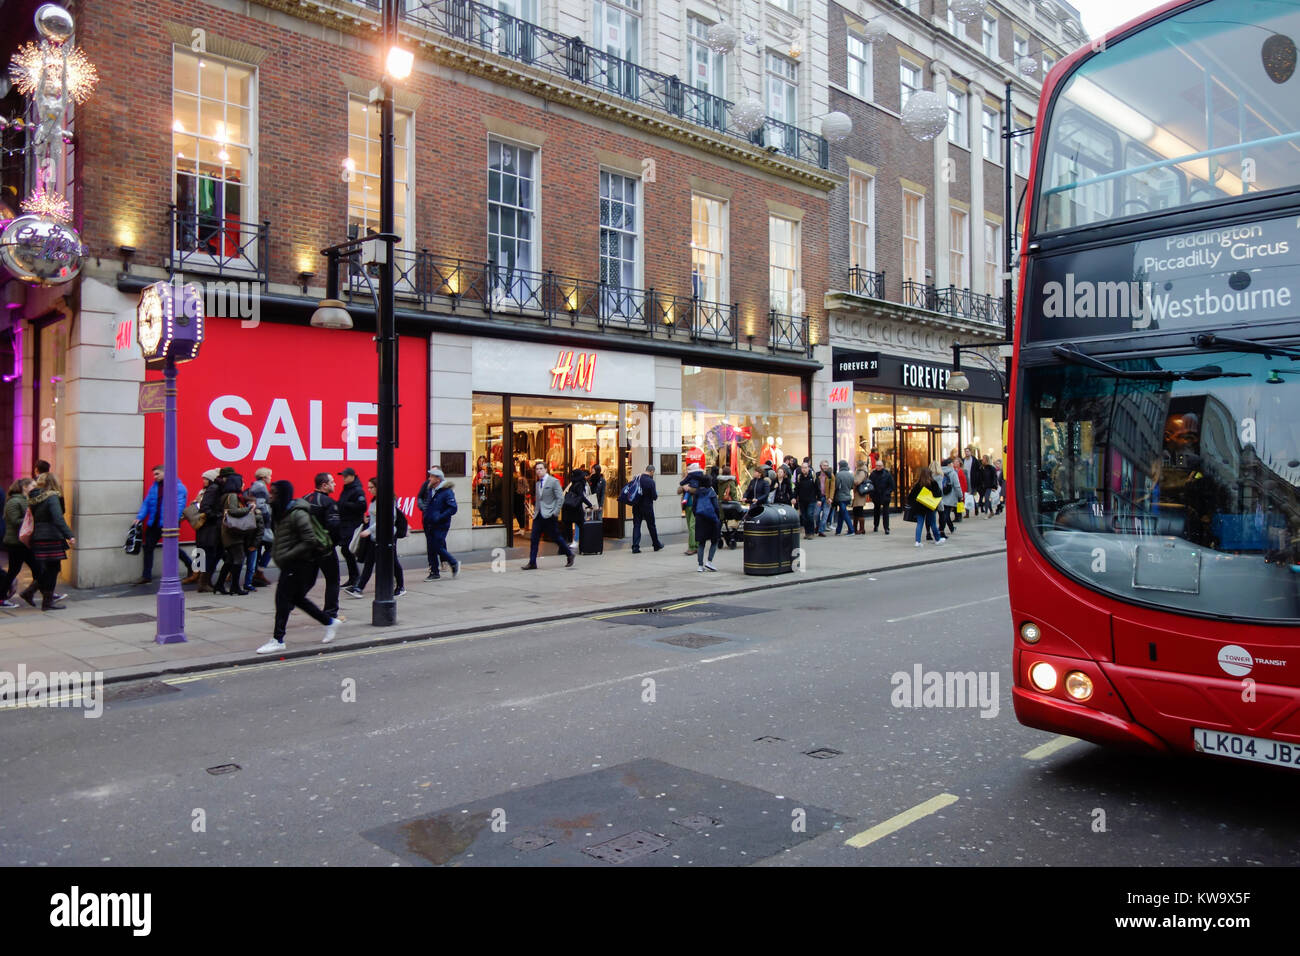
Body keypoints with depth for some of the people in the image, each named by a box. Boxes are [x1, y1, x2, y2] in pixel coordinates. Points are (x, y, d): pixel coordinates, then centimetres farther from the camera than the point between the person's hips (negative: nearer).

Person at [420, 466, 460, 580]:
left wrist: (439, 517, -22)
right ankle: (434, 572, 16)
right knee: (431, 549, 7)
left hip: (440, 526, -8)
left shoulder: (447, 492, -13)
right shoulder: (431, 490, 12)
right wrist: (424, 510, 11)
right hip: (429, 525, 8)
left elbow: (453, 508, -19)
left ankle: (454, 563, 13)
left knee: (438, 548, -9)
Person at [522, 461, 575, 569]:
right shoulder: (538, 483, 16)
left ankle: (570, 555, 20)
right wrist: (536, 512, 14)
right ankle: (532, 563, 3)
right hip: (538, 515, 6)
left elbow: (560, 498, -9)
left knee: (557, 537, 2)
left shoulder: (554, 481, -6)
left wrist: (555, 512, -15)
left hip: (549, 515, -6)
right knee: (534, 539, 0)